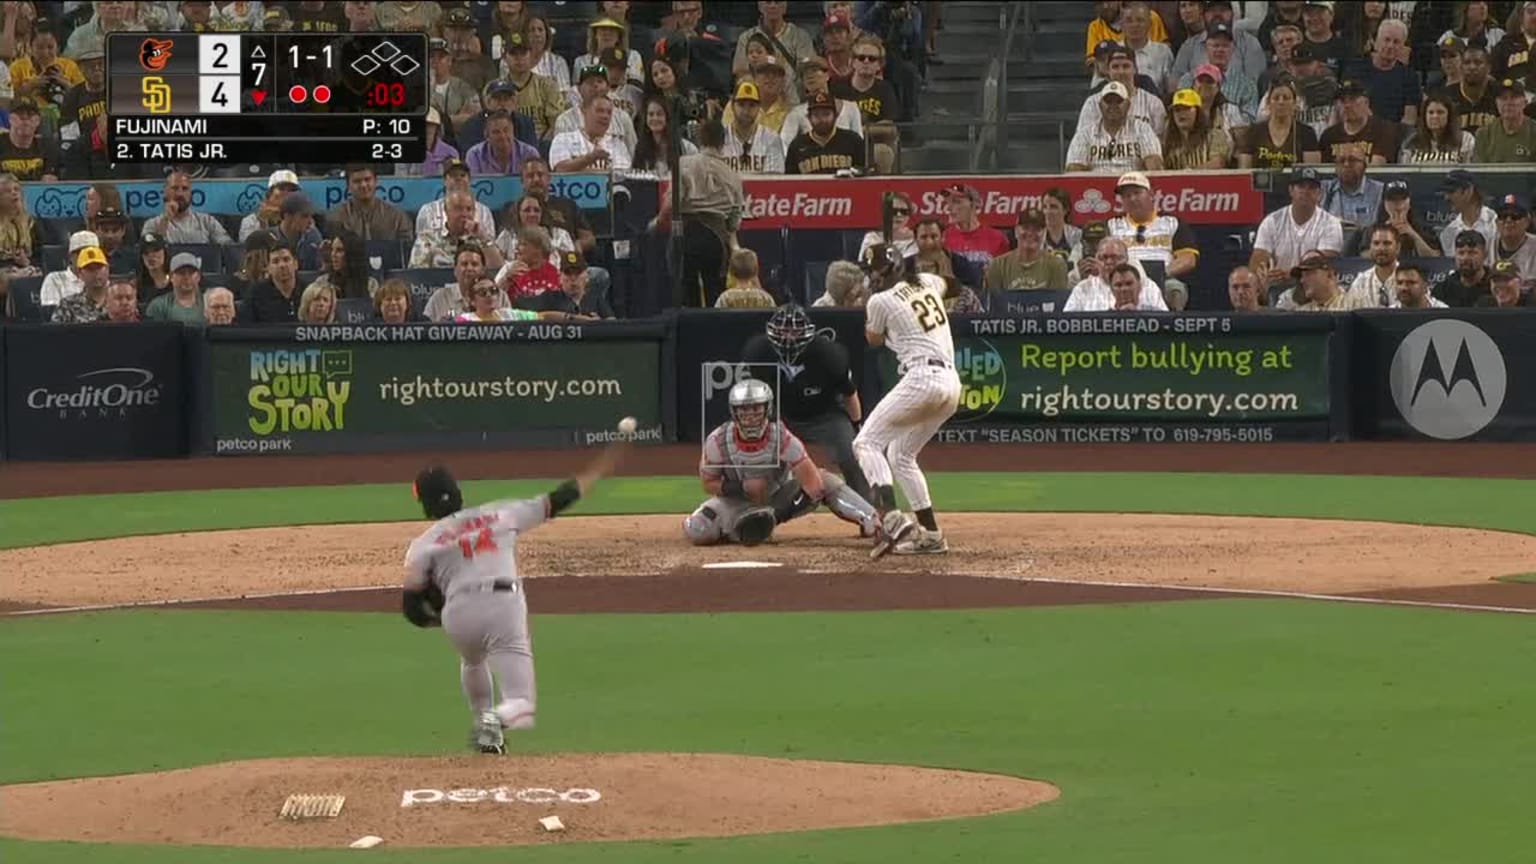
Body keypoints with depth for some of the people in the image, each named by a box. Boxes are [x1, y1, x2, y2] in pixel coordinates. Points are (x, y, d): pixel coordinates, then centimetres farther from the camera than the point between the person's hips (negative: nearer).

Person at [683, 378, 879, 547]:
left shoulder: (782, 439, -27)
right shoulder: (718, 441, -24)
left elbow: (813, 485, -29)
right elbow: (708, 484, -11)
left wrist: (779, 514, -37)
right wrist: (741, 488, -30)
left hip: (780, 498, 0)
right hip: (737, 501, 0)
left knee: (825, 481, -19)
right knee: (696, 531, -27)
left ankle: (871, 523, -21)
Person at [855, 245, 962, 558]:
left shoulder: (881, 301, -5)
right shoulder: (927, 283, 15)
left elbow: (874, 340, 14)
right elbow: (943, 285, 43)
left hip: (921, 378, -8)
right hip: (951, 382, 8)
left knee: (868, 442, -2)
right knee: (901, 455, 20)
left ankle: (892, 518, -23)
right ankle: (931, 534, 15)